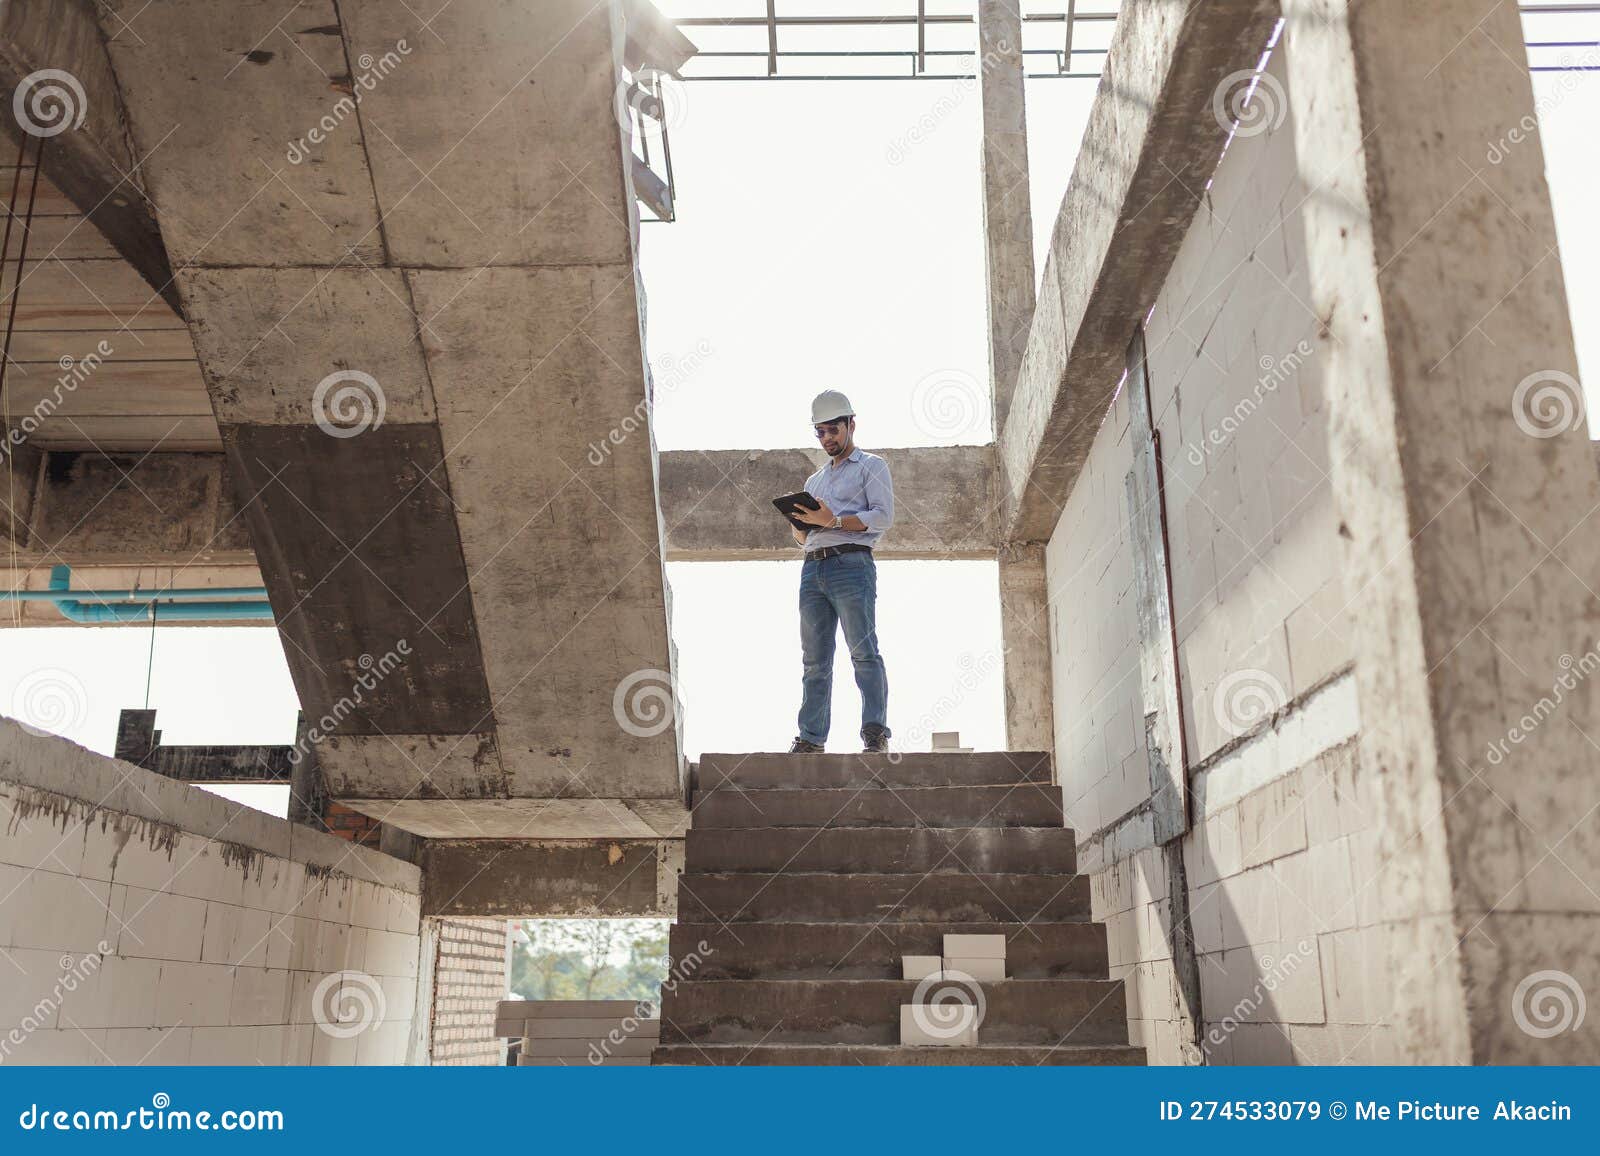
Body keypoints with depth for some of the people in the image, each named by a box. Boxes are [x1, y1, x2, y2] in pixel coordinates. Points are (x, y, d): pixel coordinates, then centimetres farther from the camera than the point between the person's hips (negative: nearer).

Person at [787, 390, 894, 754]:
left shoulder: (871, 466, 11)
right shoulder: (814, 481, 30)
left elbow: (884, 516, -5)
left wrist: (833, 521, -14)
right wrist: (802, 529, 3)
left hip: (851, 563, -6)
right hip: (812, 569, 6)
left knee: (864, 652, -13)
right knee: (815, 659, 0)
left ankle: (875, 733, -18)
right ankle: (811, 738, -2)